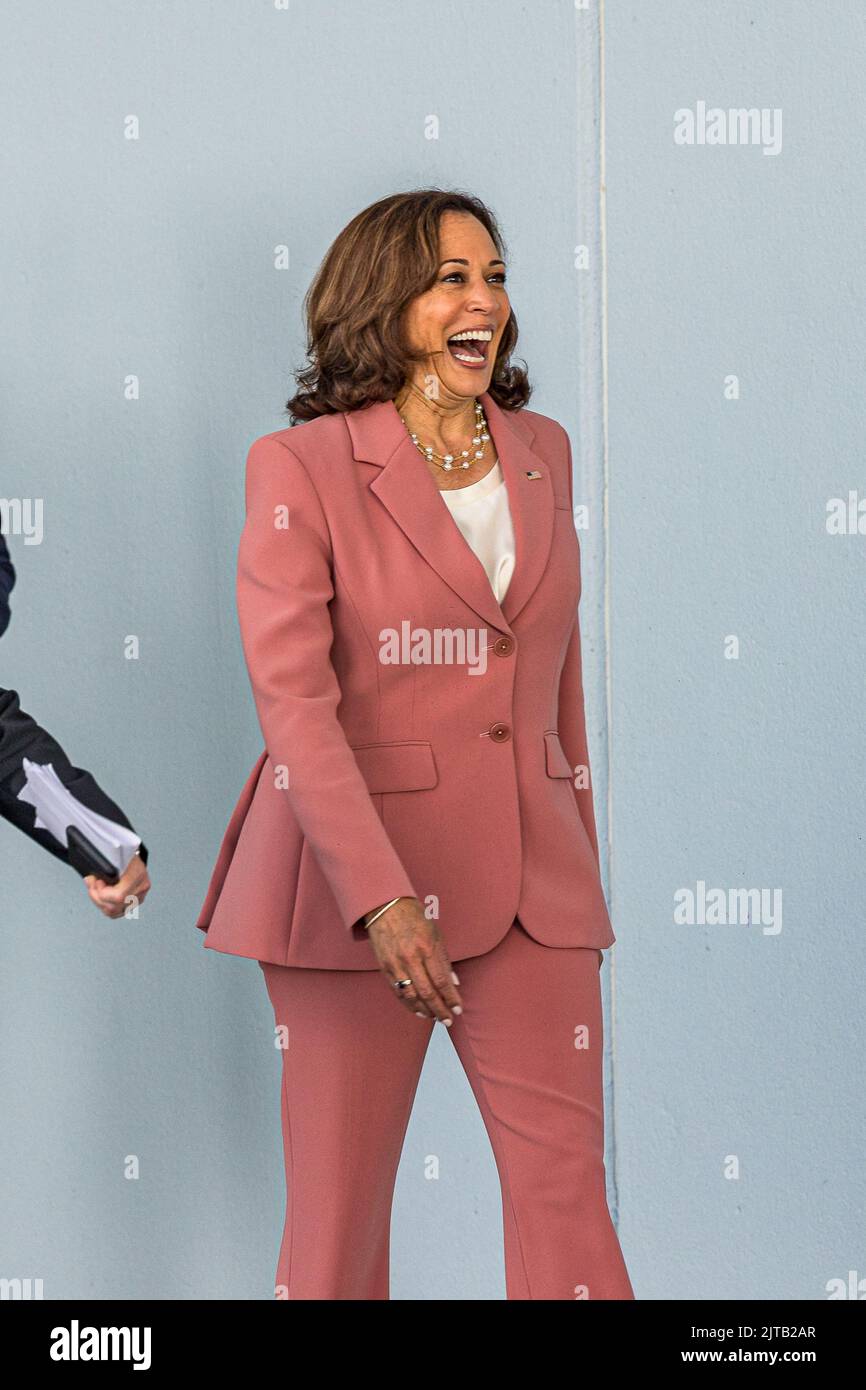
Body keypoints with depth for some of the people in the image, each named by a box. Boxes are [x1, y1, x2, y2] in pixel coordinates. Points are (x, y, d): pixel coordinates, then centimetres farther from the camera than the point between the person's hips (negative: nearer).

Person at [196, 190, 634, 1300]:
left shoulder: (541, 453, 11)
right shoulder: (301, 469, -6)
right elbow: (292, 699, -14)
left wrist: (580, 870, 18)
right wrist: (381, 899, -24)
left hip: (530, 877, 4)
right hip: (352, 876, -4)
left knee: (567, 1187, 0)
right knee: (338, 1201, 5)